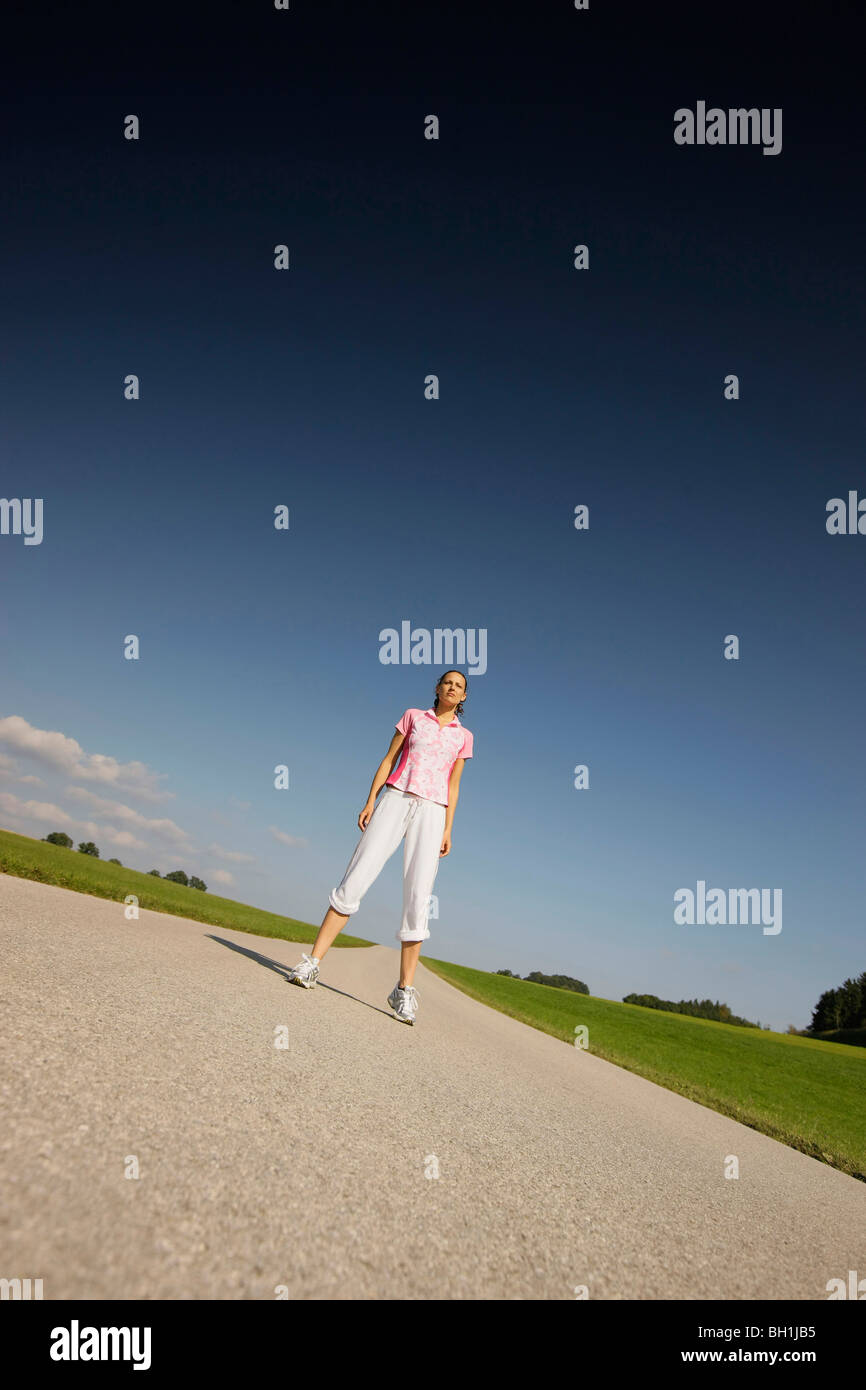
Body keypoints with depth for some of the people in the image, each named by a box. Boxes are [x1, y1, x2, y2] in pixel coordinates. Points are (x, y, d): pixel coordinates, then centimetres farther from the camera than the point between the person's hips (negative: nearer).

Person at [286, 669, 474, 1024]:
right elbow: (388, 760, 11)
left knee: (418, 899, -9)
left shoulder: (463, 736, 18)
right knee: (355, 879, -10)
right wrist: (370, 802, 1)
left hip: (432, 811, 1)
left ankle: (404, 988, -6)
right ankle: (312, 962, -8)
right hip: (396, 798, 0)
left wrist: (448, 829, 5)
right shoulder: (413, 716, 15)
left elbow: (453, 785, 16)